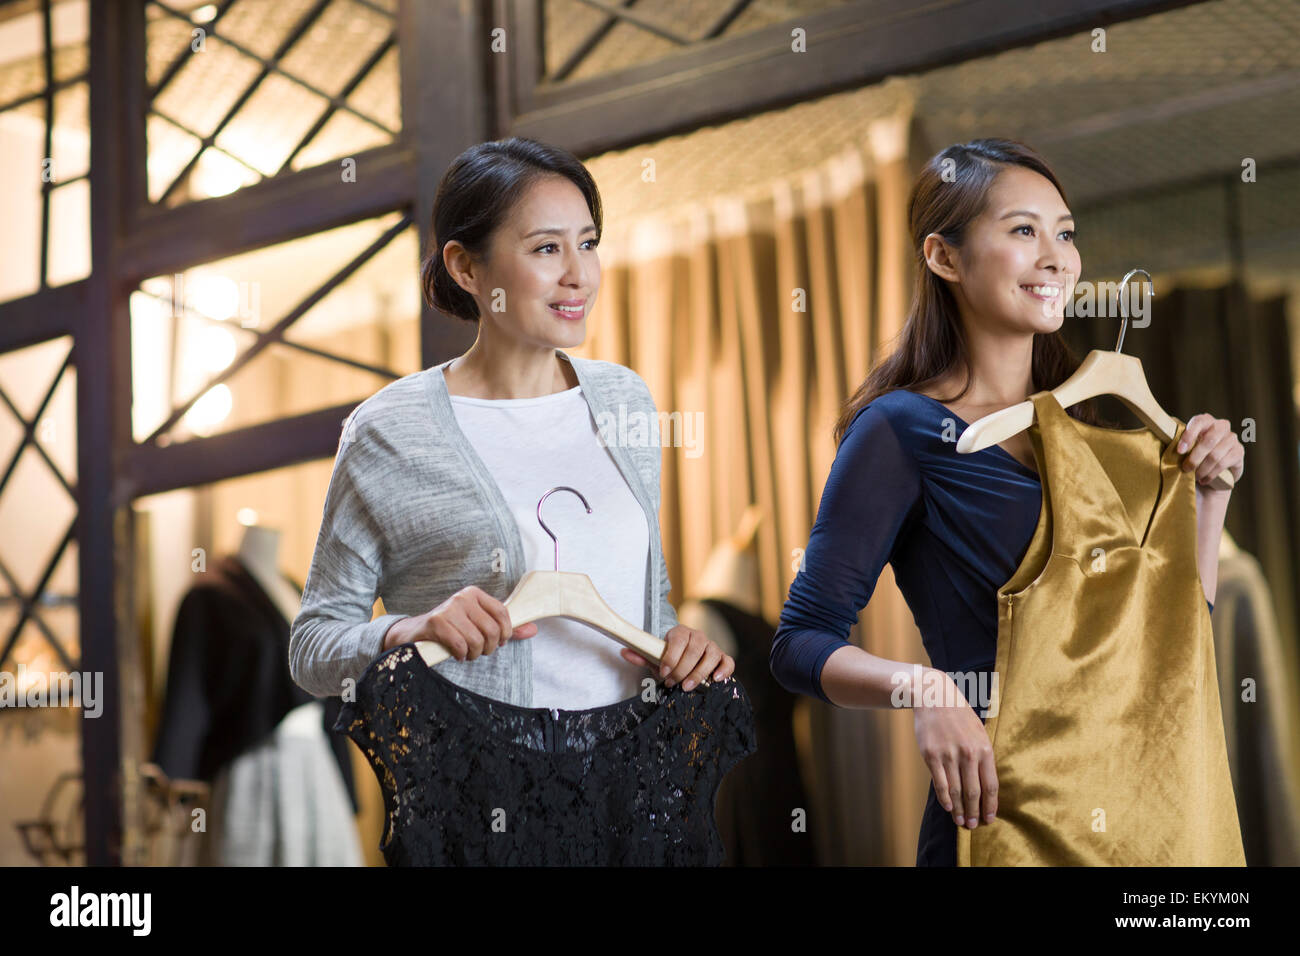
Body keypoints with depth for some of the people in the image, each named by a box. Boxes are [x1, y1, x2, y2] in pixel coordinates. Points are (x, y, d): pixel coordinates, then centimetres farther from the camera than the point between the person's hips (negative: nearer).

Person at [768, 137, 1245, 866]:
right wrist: (922, 689, -31)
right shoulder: (901, 430, -11)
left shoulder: (1082, 418, 8)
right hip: (997, 808, -6)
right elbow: (803, 642, -14)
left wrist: (1210, 493, 1)